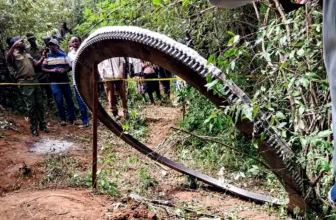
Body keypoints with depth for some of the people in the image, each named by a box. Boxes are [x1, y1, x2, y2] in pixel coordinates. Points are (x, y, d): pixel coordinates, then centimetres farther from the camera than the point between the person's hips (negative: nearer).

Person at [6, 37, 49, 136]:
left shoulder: (27, 54, 20)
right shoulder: (14, 54, -3)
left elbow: (36, 64, 20)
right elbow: (8, 59, -26)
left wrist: (42, 58, 2)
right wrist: (13, 46, -38)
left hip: (34, 80, 7)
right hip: (25, 83, -6)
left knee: (39, 104, 9)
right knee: (31, 105, -4)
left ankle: (42, 125, 19)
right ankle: (34, 127, 6)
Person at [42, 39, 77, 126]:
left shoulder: (63, 55, 7)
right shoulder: (47, 56, 3)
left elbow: (68, 67, 6)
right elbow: (43, 69, -1)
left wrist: (64, 70, -15)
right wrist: (52, 70, -16)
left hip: (65, 80, 2)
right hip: (54, 82, -1)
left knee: (69, 99, 3)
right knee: (59, 101, 0)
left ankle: (72, 118, 11)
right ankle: (63, 119, 11)